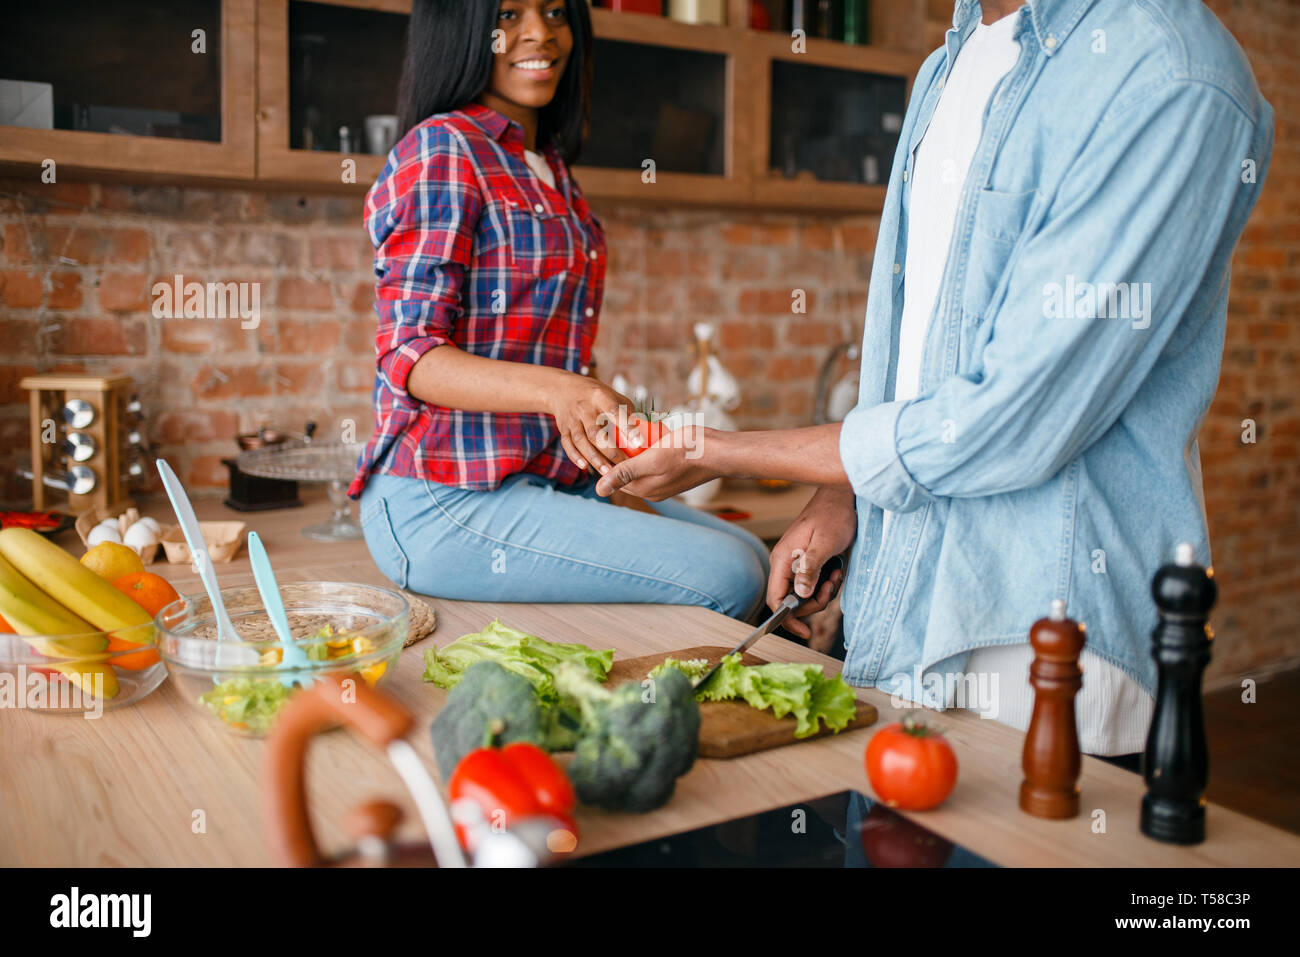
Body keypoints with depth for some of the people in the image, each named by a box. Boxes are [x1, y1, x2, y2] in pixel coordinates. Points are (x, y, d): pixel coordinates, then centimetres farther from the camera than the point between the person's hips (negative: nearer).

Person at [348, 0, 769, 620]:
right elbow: (410, 357, -16)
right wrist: (557, 391, -31)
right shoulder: (441, 149, -9)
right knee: (725, 579, -17)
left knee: (751, 555, 5)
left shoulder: (550, 167, 19)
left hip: (550, 478, 9)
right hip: (443, 502, -9)